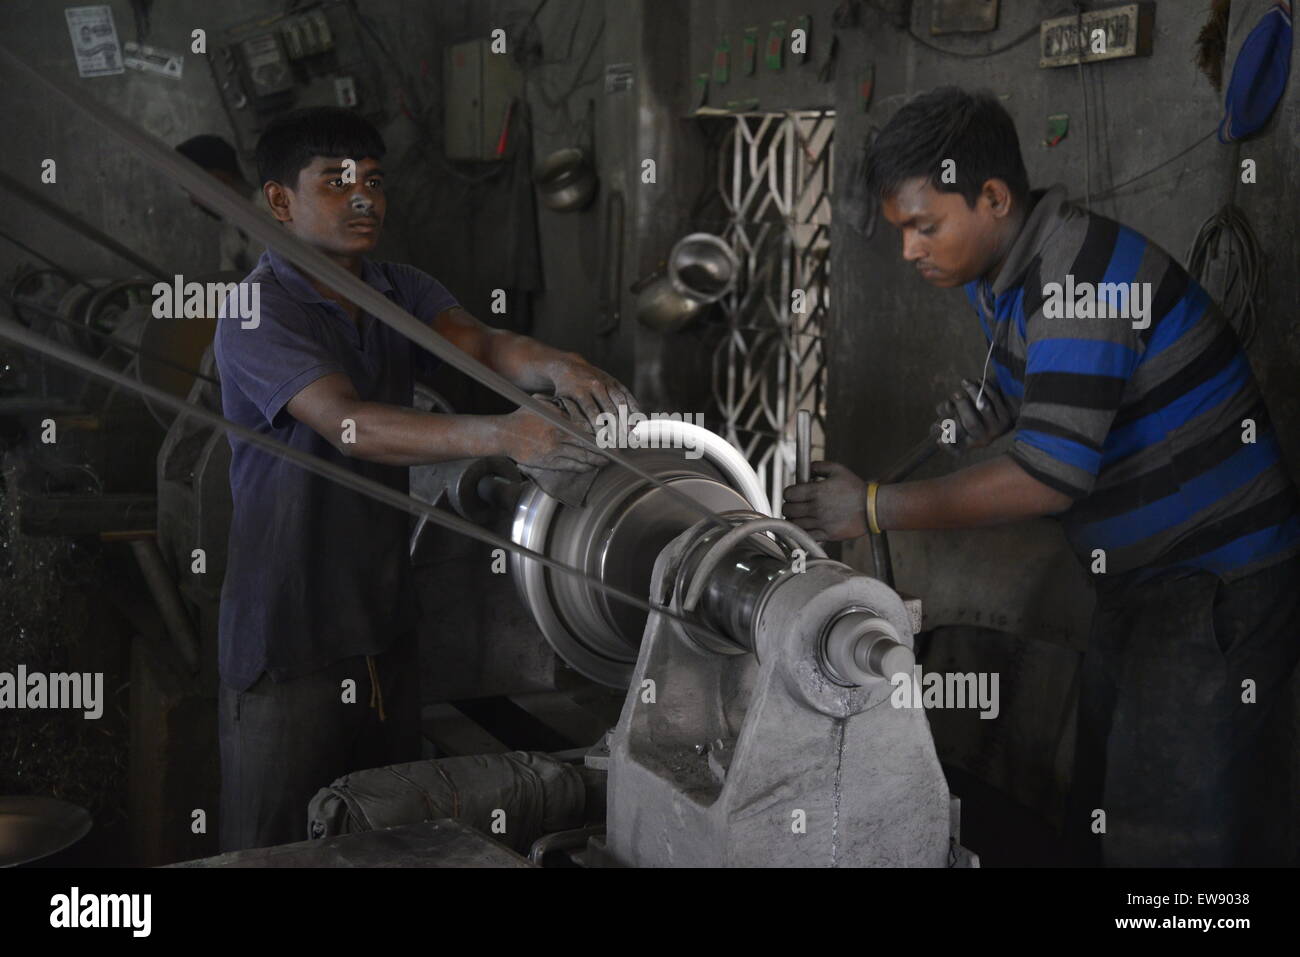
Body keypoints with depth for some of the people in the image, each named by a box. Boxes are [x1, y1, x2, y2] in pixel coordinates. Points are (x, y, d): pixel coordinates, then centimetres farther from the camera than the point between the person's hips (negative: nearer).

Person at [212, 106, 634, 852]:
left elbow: (480, 343, -11)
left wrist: (558, 368, -35)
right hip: (289, 641, -6)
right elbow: (349, 425, -29)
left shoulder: (402, 293, 7)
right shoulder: (258, 313, -14)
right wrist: (501, 436, -43)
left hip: (385, 624, 6)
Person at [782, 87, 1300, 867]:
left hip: (1220, 591, -9)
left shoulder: (1082, 275, -24)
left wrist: (875, 509, -21)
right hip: (1145, 582, 10)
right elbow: (999, 402, 19)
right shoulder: (1004, 275, 6)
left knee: (1173, 837, -4)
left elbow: (1050, 473, -29)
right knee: (1103, 816, 14)